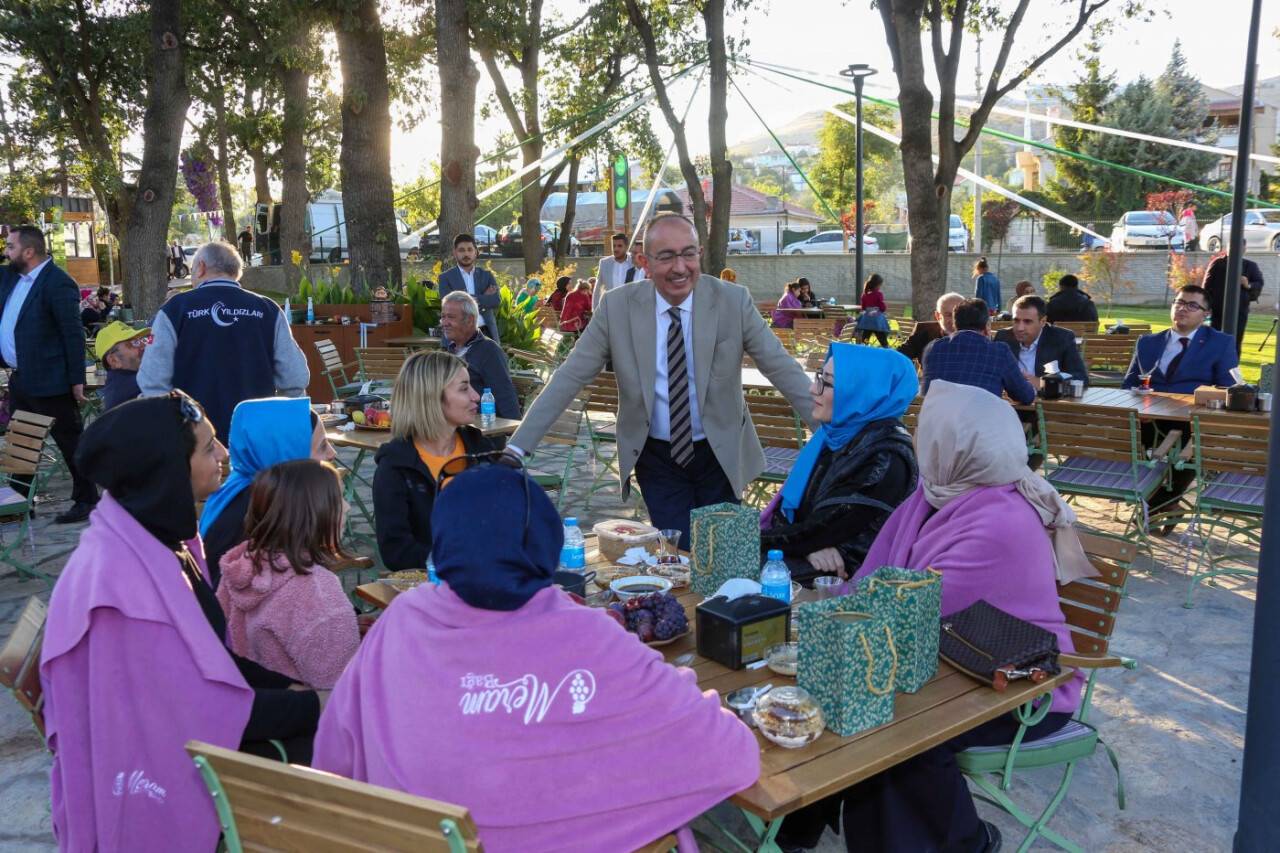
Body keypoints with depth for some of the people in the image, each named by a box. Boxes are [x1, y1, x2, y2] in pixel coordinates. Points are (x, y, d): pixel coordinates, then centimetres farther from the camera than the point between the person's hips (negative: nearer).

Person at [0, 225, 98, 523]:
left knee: (71, 442, 2)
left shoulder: (57, 283, -17)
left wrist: (76, 380, -19)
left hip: (48, 381, -9)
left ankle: (86, 500, 12)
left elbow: (73, 334, -18)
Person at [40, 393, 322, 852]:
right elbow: (205, 709, -26)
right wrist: (314, 704, -17)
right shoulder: (126, 579, -30)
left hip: (179, 725, 8)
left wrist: (291, 686, -2)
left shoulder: (155, 532, -1)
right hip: (165, 772, -8)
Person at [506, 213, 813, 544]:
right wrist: (518, 446, -13)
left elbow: (781, 368, -7)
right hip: (656, 457, 0)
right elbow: (569, 378, -9)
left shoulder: (733, 301, -11)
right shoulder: (618, 308, -10)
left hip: (720, 453, 1)